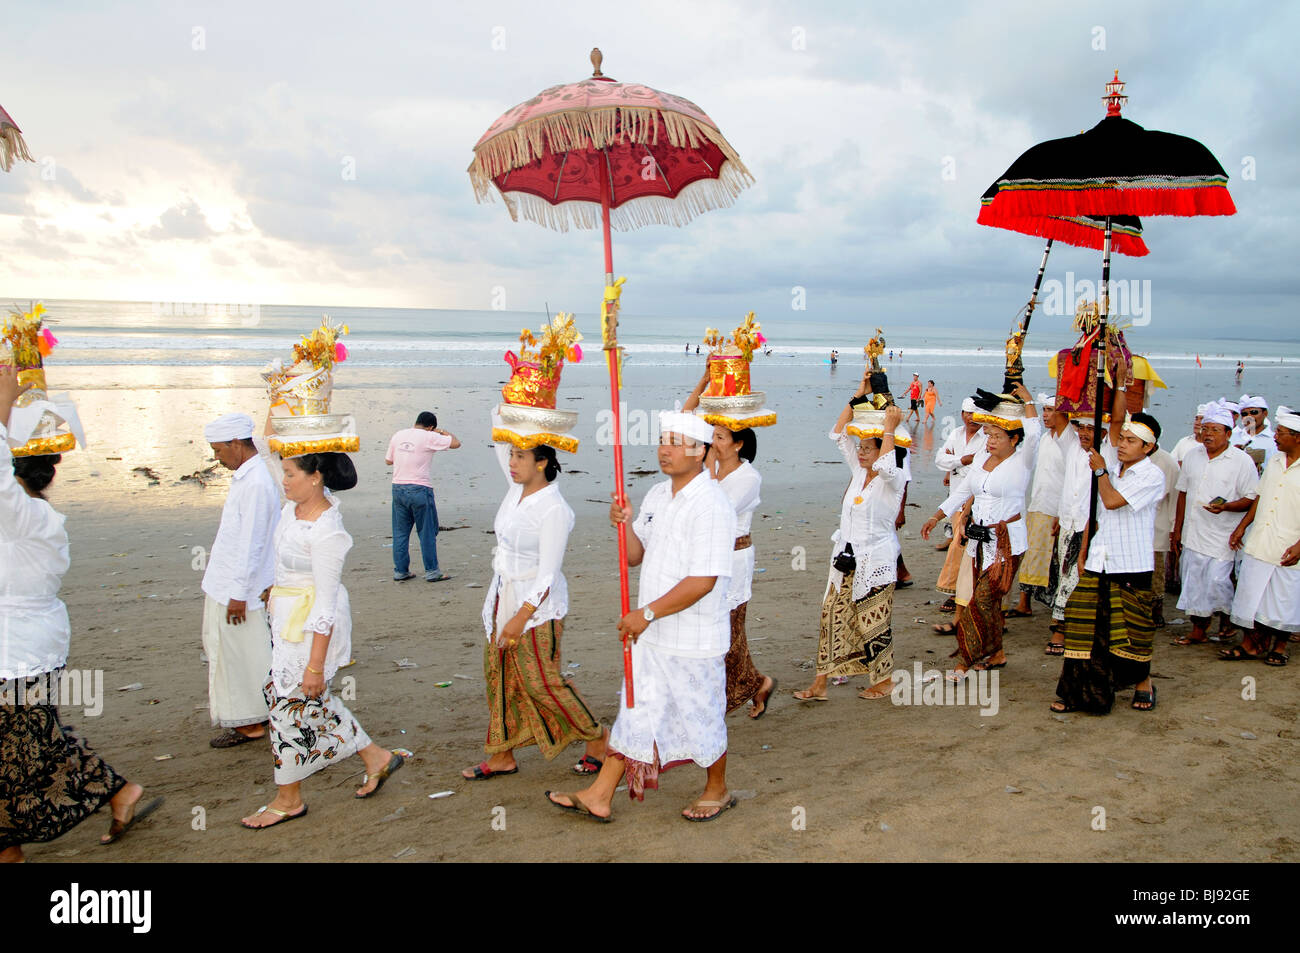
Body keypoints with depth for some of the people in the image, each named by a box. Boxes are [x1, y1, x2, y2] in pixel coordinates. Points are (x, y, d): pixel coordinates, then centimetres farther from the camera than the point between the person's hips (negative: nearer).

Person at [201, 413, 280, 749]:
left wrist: (239, 593, -20)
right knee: (226, 653, 17)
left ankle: (251, 724, 14)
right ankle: (248, 717, 28)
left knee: (241, 657, 1)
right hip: (225, 586, 10)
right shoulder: (244, 477, 11)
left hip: (240, 591, -10)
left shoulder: (256, 484, -21)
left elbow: (251, 544, -22)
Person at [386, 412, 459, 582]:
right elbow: (456, 443, -6)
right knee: (427, 532, 4)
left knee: (400, 532, 13)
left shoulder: (398, 435, 8)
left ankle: (400, 571, 17)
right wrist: (442, 432, 8)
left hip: (398, 488, 5)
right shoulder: (429, 437, -9)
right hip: (419, 489, -5)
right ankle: (431, 571, 9)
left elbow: (388, 461, 17)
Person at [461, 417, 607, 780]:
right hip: (504, 597, 8)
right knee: (499, 676, 12)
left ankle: (598, 740, 15)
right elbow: (501, 435, 11)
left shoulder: (553, 510, -21)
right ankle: (502, 756, 24)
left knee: (541, 683, -2)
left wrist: (521, 618, -23)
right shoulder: (517, 488, 2)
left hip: (537, 606, -8)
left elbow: (547, 575, -22)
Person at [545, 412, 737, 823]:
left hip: (694, 640, -7)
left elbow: (703, 581, -24)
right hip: (651, 634, 8)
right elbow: (636, 556, 14)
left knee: (702, 717, 10)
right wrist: (625, 525, -7)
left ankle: (717, 791, 31)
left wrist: (647, 613, -20)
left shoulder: (712, 505, -19)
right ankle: (599, 796, 20)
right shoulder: (657, 495, 8)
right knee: (635, 711, 13)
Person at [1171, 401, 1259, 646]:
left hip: (1221, 537, -5)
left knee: (1217, 582, -8)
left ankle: (1228, 622, 18)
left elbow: (1252, 499, -7)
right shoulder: (1193, 456, 10)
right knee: (1194, 583, 8)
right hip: (1192, 533, 5)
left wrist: (1226, 506, -25)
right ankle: (1199, 631, 21)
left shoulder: (1242, 461, -6)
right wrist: (1177, 529, 14)